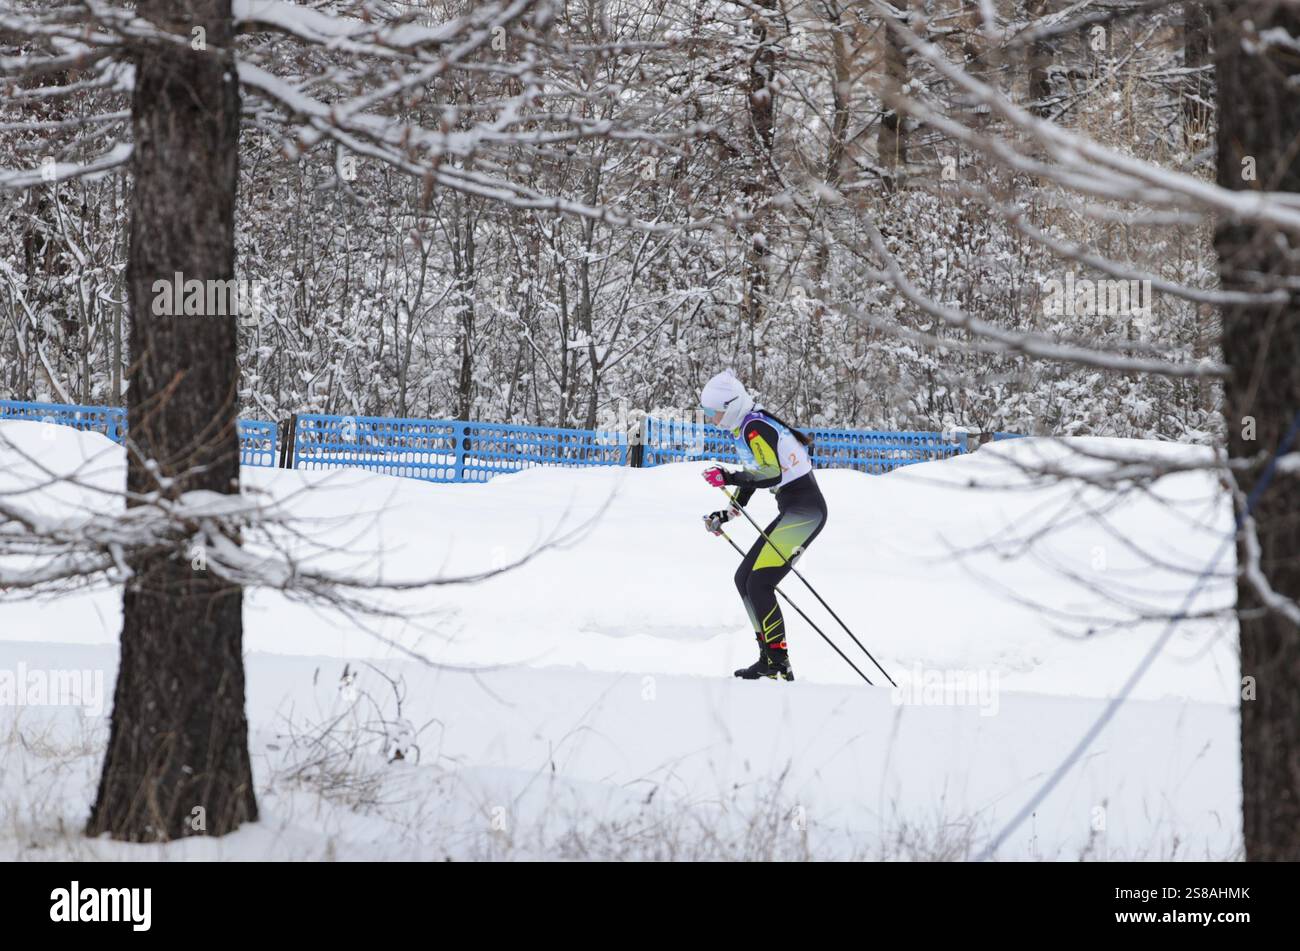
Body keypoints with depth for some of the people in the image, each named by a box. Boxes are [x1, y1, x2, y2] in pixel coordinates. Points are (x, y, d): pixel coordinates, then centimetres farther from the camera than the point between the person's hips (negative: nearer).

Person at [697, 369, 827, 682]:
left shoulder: (755, 428, -15)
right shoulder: (745, 428, 16)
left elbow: (772, 474, -24)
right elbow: (752, 478, 25)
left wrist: (728, 478, -20)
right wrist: (725, 516, 19)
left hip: (804, 511, -11)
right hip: (793, 512, 11)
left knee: (759, 583, -15)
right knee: (745, 579, 11)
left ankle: (777, 661, -14)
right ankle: (772, 657, 10)